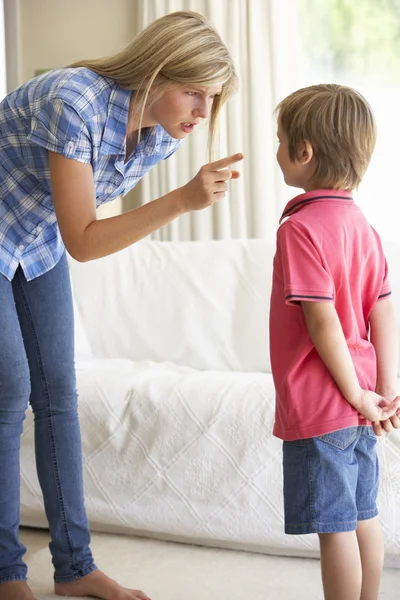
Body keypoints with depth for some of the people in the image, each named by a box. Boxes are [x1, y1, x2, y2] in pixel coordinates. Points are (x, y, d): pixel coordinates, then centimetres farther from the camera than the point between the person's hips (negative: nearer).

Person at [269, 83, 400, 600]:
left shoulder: (300, 228, -16)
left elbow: (322, 321, -21)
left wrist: (357, 395, -14)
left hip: (320, 406, -8)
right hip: (357, 405, 8)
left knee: (335, 526, 0)